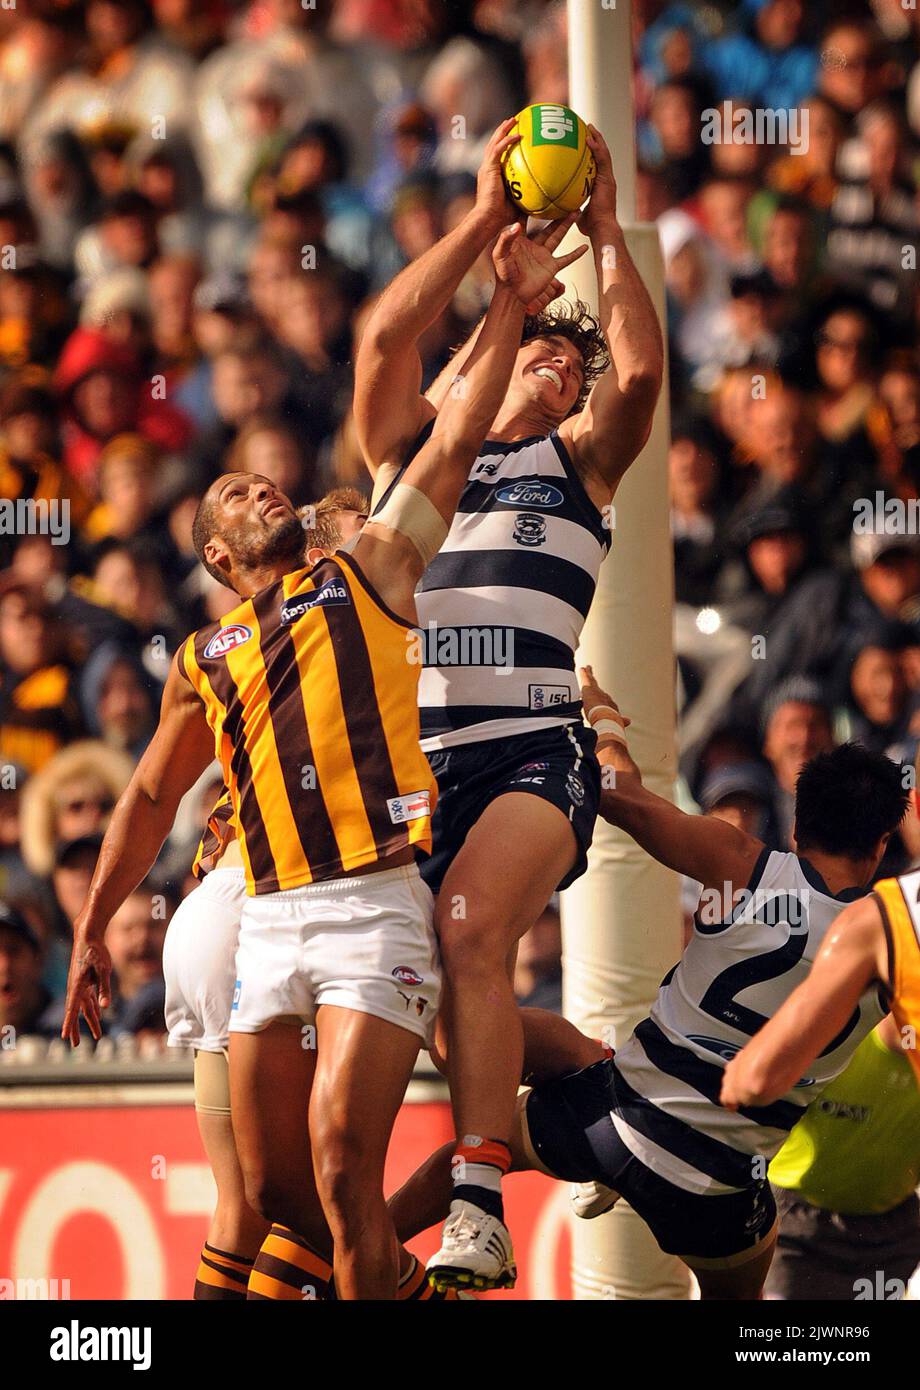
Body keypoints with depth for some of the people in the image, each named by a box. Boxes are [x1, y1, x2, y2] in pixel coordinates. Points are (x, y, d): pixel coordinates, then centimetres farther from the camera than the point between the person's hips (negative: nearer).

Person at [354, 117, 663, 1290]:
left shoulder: (578, 459, 21)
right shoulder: (414, 449, 24)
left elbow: (641, 369, 3)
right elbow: (386, 338, 8)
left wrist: (604, 232, 8)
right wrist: (488, 221, 6)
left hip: (532, 752, -3)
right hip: (401, 755, 3)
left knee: (466, 929, -27)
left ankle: (479, 1208, -34)